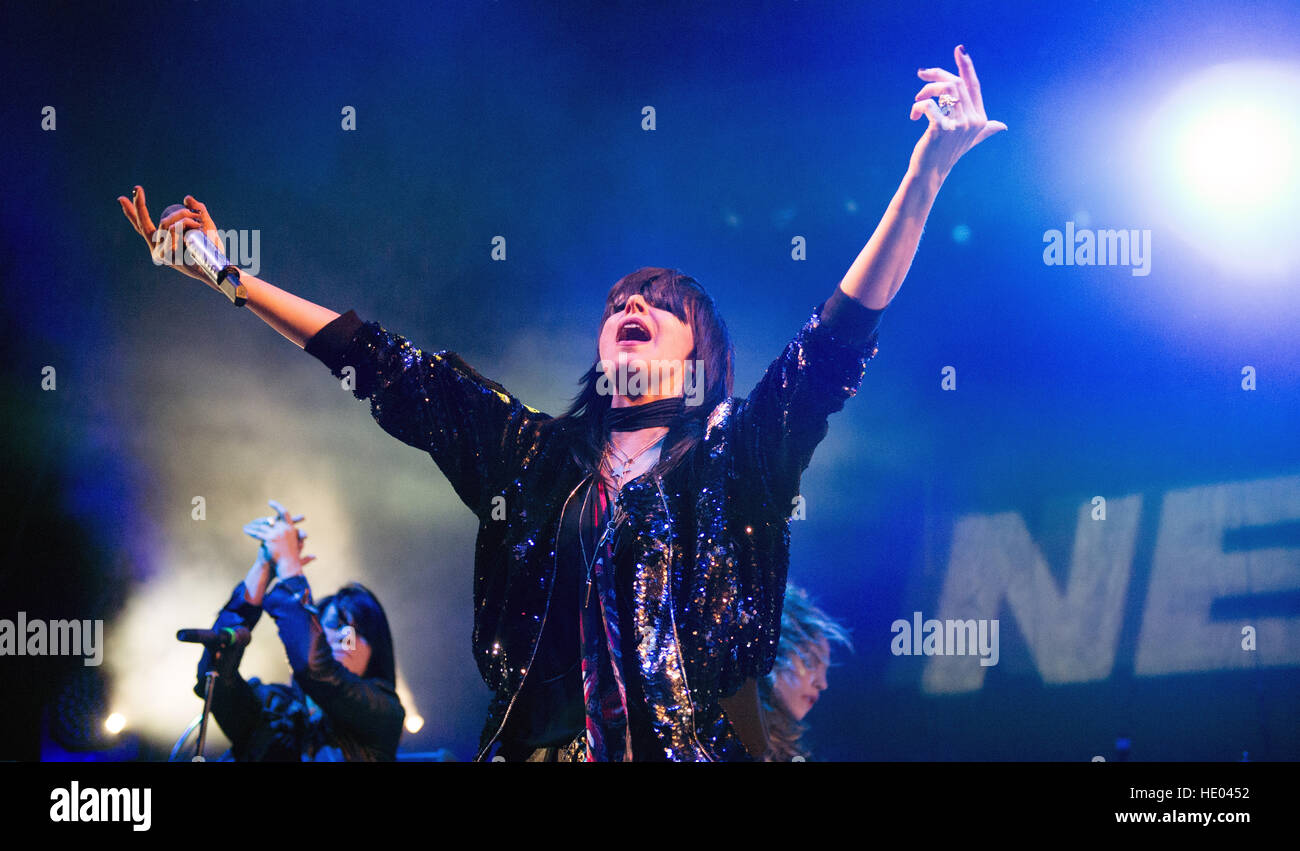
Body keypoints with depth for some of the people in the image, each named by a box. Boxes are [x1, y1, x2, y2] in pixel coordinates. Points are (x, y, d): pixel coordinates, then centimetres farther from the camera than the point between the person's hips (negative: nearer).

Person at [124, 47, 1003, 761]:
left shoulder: (736, 453, 7)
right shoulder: (534, 454, 15)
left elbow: (841, 336, -4)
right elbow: (383, 366, 16)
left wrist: (926, 174, -15)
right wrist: (227, 277, 16)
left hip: (691, 744, -2)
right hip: (535, 742, 3)